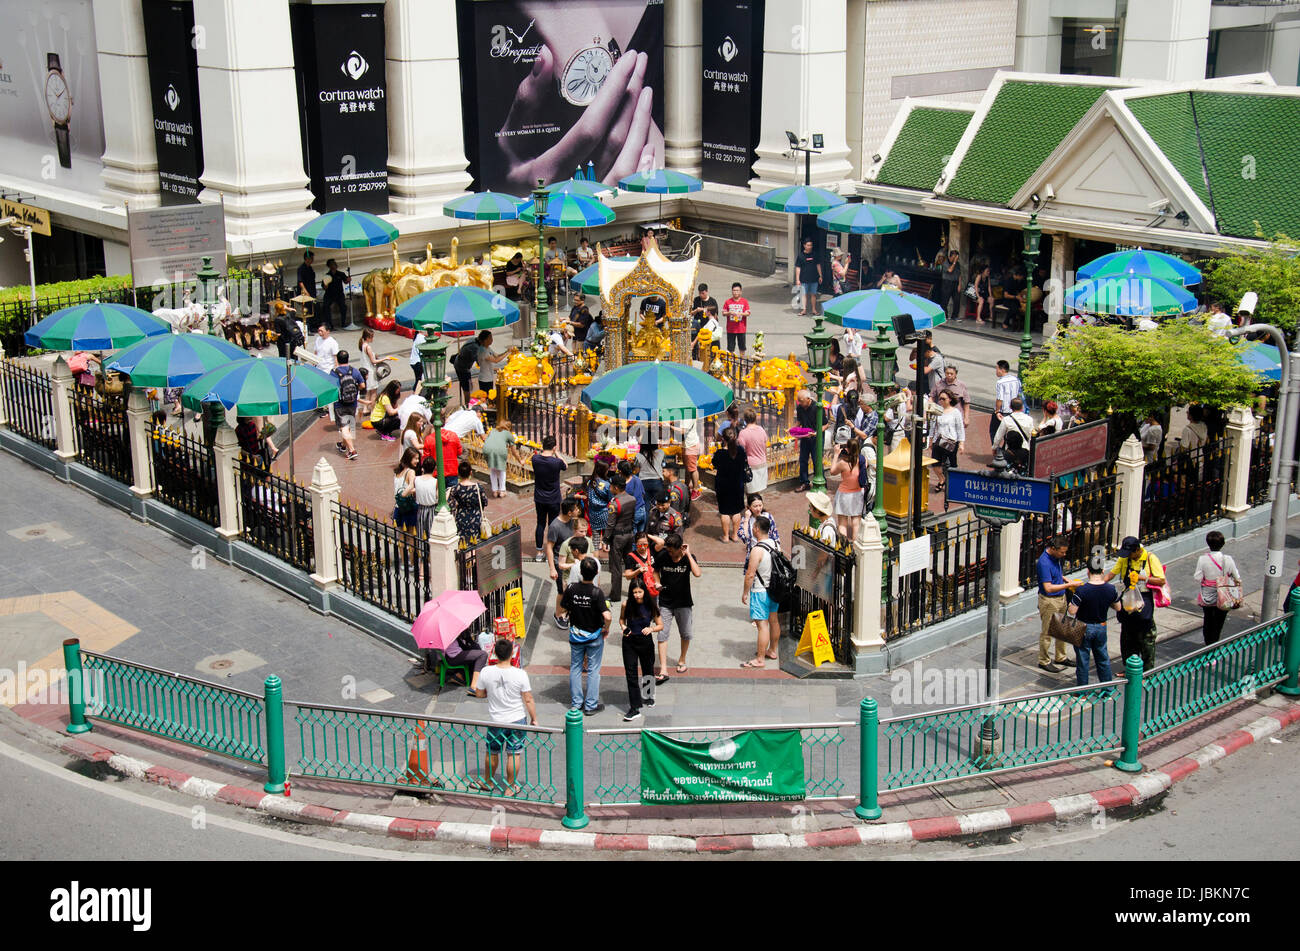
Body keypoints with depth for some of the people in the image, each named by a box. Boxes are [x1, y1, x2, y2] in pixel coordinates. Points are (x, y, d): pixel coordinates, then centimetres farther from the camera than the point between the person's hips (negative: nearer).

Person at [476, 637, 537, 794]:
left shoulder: (486, 673, -15)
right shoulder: (520, 674, -20)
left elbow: (479, 694, 0)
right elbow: (528, 700, -12)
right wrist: (534, 719, 0)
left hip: (496, 721, 1)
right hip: (517, 720, -1)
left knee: (492, 752, 21)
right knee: (513, 754, 12)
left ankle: (488, 782, 39)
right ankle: (510, 788, 22)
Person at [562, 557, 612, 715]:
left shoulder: (571, 589, -13)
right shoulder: (597, 592, -22)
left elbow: (562, 609, -1)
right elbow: (607, 617, -29)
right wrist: (606, 630, -10)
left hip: (575, 635, 3)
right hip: (594, 636, -3)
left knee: (575, 668, 17)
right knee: (593, 670, 10)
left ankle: (576, 703, 24)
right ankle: (591, 705, 15)